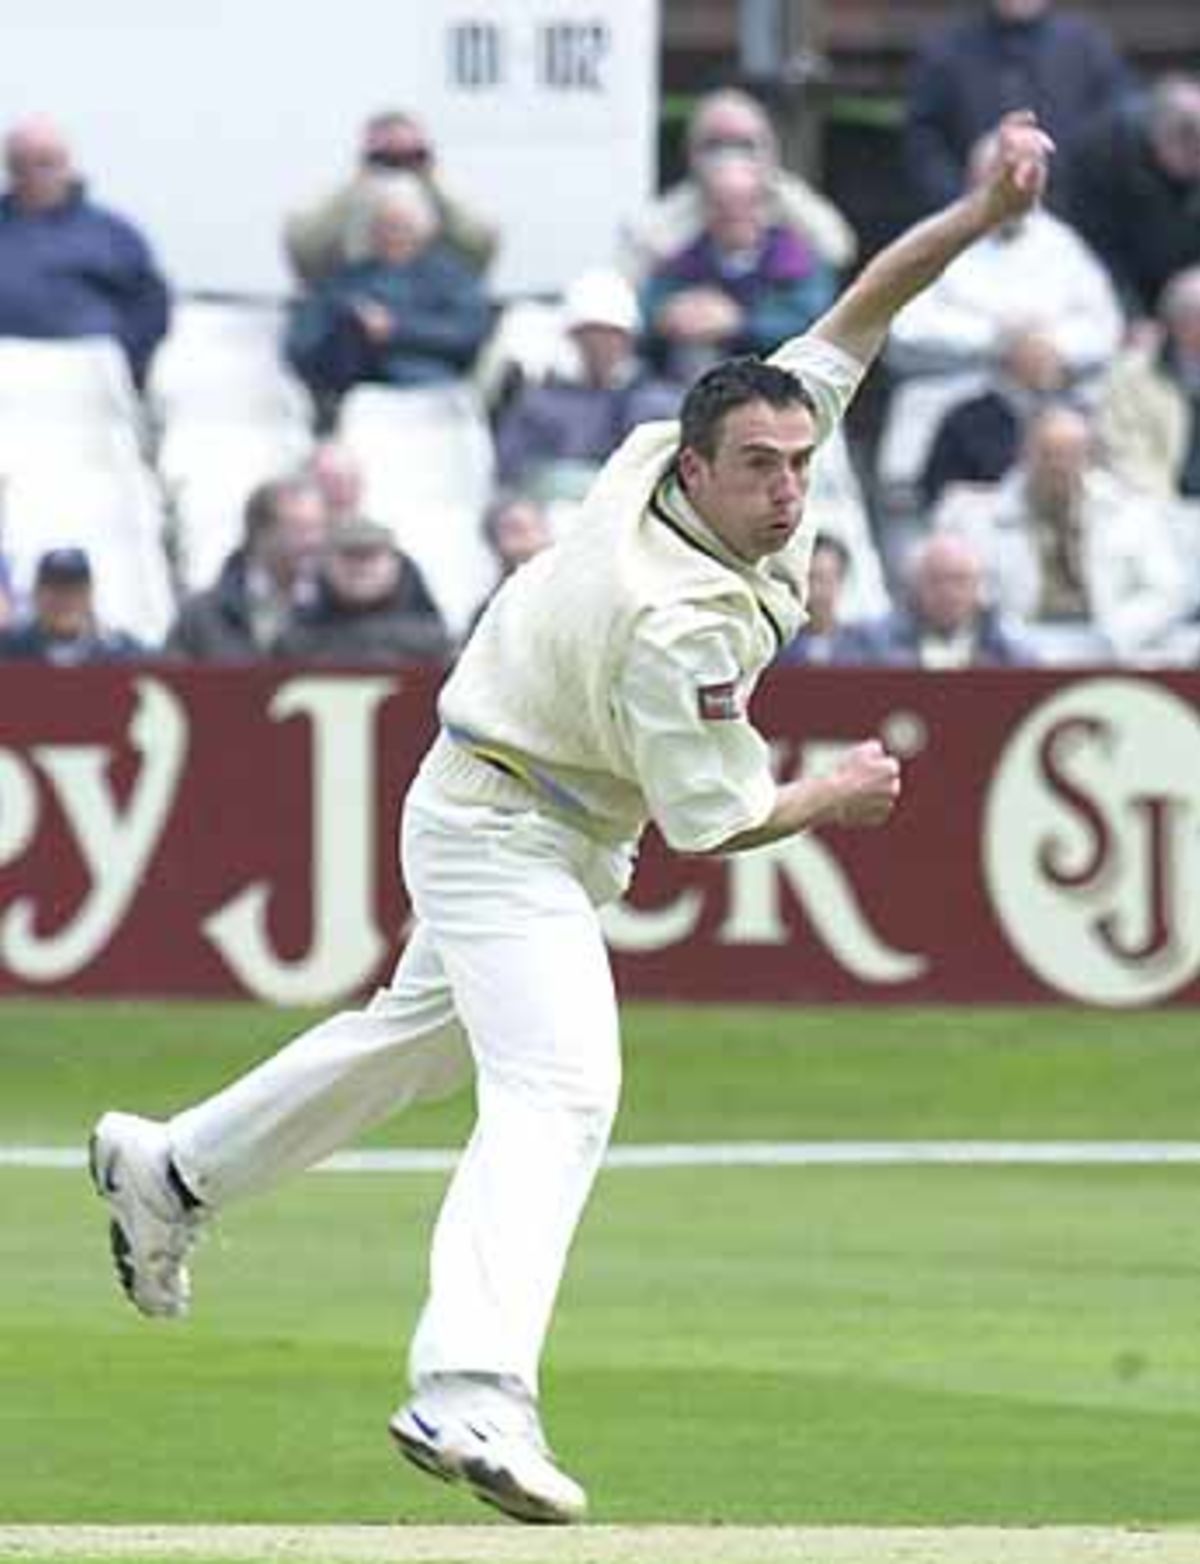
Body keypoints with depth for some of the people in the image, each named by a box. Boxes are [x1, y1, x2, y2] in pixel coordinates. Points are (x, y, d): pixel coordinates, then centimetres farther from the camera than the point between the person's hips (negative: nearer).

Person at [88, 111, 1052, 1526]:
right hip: (508, 836, -10)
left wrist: (981, 212, -20)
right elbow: (711, 816, -25)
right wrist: (838, 796, -8)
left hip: (495, 812, 10)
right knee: (559, 1090, -24)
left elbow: (859, 310, -7)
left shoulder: (676, 445, -11)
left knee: (427, 1033, 27)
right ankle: (470, 1395, -38)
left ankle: (168, 1170, 45)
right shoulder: (681, 623, -34)